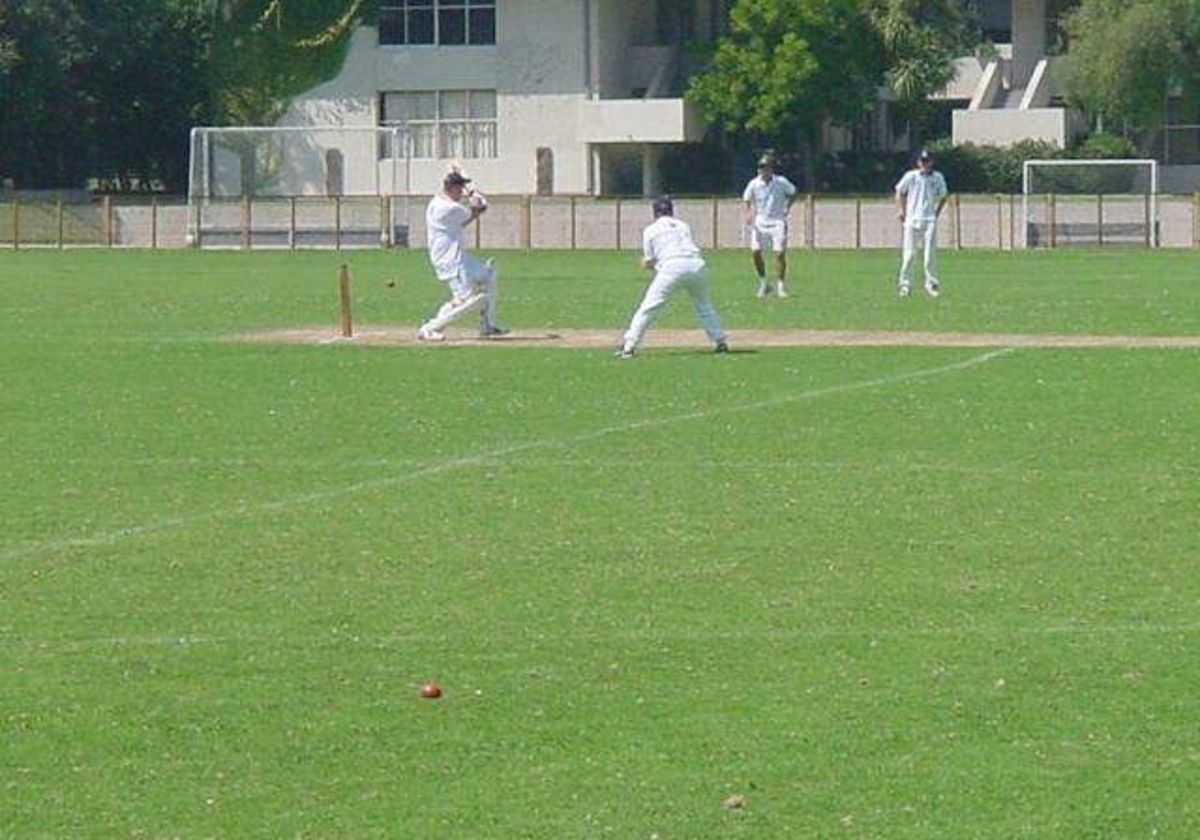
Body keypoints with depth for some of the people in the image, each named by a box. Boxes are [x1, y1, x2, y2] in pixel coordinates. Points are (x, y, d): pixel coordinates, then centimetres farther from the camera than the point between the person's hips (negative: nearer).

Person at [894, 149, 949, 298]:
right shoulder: (911, 176, 3)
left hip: (930, 219, 1)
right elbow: (899, 192, 14)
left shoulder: (937, 178, 7)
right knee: (909, 253, -3)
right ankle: (905, 284, 4)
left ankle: (931, 283, 3)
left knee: (931, 253, -6)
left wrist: (937, 212, 10)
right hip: (912, 219, -1)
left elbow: (943, 196, 20)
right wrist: (901, 211, 5)